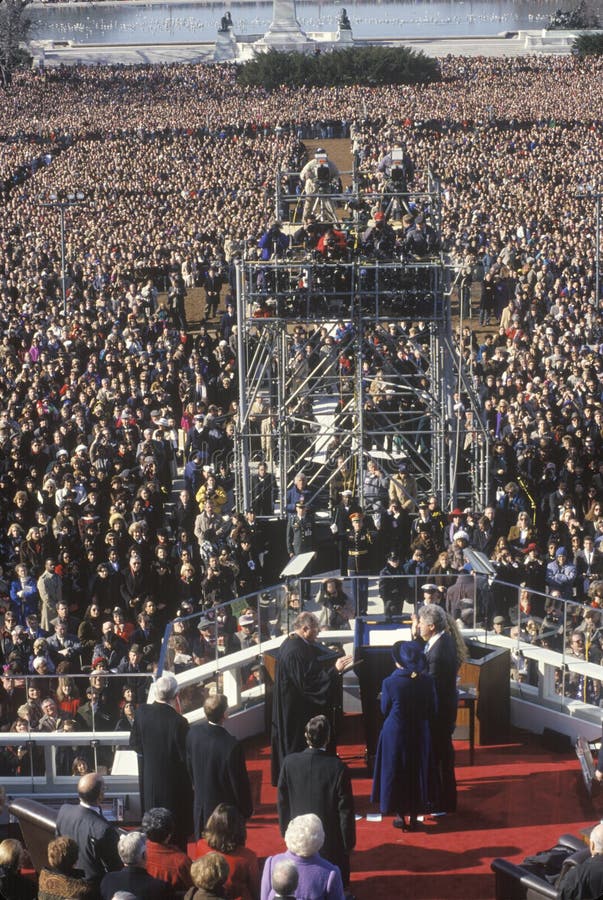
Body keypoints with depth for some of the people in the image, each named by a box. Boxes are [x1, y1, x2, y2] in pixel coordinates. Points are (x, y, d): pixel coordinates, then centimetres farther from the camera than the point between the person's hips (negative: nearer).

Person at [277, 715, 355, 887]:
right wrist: (349, 843, -1)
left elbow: (282, 803, -1)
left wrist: (286, 832, 13)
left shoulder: (290, 763, -12)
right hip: (332, 843, -3)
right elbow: (345, 810, -13)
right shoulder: (338, 768, -20)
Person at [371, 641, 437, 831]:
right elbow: (433, 710, -1)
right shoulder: (427, 681, -10)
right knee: (417, 772, 15)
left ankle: (400, 814, 17)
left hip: (395, 733, -2)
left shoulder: (390, 682, -17)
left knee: (395, 772, 13)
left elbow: (385, 710, -4)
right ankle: (413, 815, 20)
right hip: (420, 733, 2)